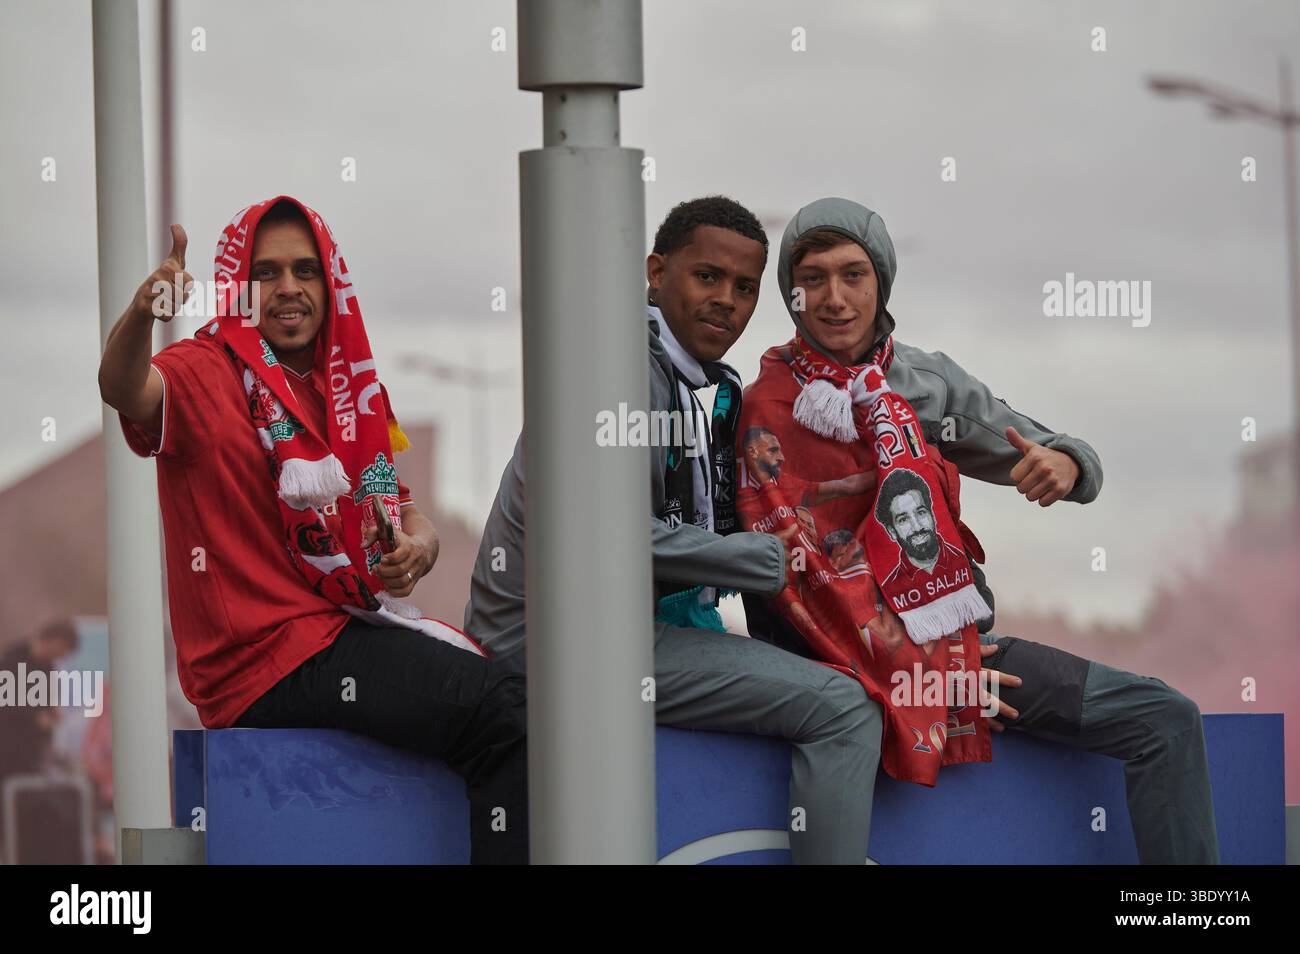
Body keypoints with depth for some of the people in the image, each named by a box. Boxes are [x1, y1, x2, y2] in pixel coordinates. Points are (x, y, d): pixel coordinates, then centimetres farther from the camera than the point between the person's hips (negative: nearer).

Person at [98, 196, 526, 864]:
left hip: (352, 629, 8)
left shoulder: (350, 386, 18)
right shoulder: (205, 373, -5)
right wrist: (141, 312, -49)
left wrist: (419, 545, -5)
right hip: (265, 653, -8)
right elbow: (125, 389, -27)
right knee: (501, 708, -23)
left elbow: (402, 511, 20)